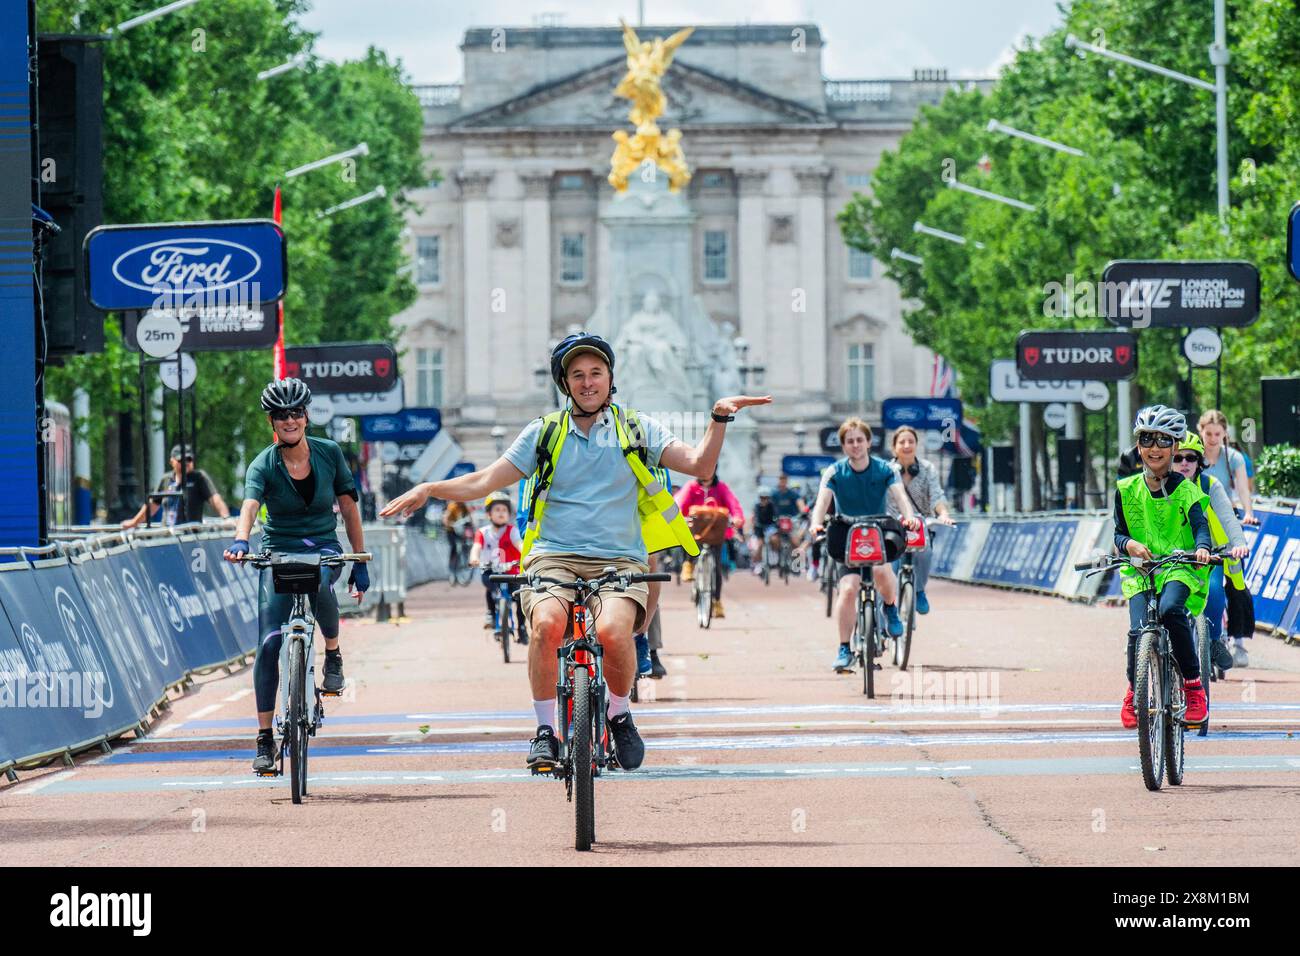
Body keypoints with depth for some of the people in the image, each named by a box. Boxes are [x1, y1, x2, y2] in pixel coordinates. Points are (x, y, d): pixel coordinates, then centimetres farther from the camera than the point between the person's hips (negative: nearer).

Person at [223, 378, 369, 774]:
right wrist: (240, 541, -50)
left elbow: (348, 507, 4)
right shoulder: (264, 465, -11)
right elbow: (250, 504, -30)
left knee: (317, 582, -38)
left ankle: (333, 653, -10)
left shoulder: (328, 453, -4)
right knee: (269, 643, -9)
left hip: (324, 547, 0)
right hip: (278, 551, 0)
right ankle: (265, 740, -2)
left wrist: (360, 562, 3)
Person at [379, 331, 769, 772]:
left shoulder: (636, 429, 12)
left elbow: (699, 464, 3)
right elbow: (484, 482, 11)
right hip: (554, 556, 1)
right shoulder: (544, 433, 13)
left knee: (613, 631, -32)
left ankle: (620, 714, -2)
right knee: (546, 624, -33)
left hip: (619, 559, -1)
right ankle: (546, 730, -15)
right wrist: (429, 489, -4)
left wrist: (719, 418, -12)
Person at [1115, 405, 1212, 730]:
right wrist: (1129, 543, -16)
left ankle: (1193, 682, -17)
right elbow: (1119, 533, 9)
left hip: (1178, 567, -2)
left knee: (1170, 610, -34)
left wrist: (1202, 547, -34)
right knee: (1138, 630, -21)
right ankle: (1134, 691, 9)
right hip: (1139, 571, 2)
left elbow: (1199, 524, -10)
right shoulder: (1127, 489, 8)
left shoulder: (1185, 488, 1)